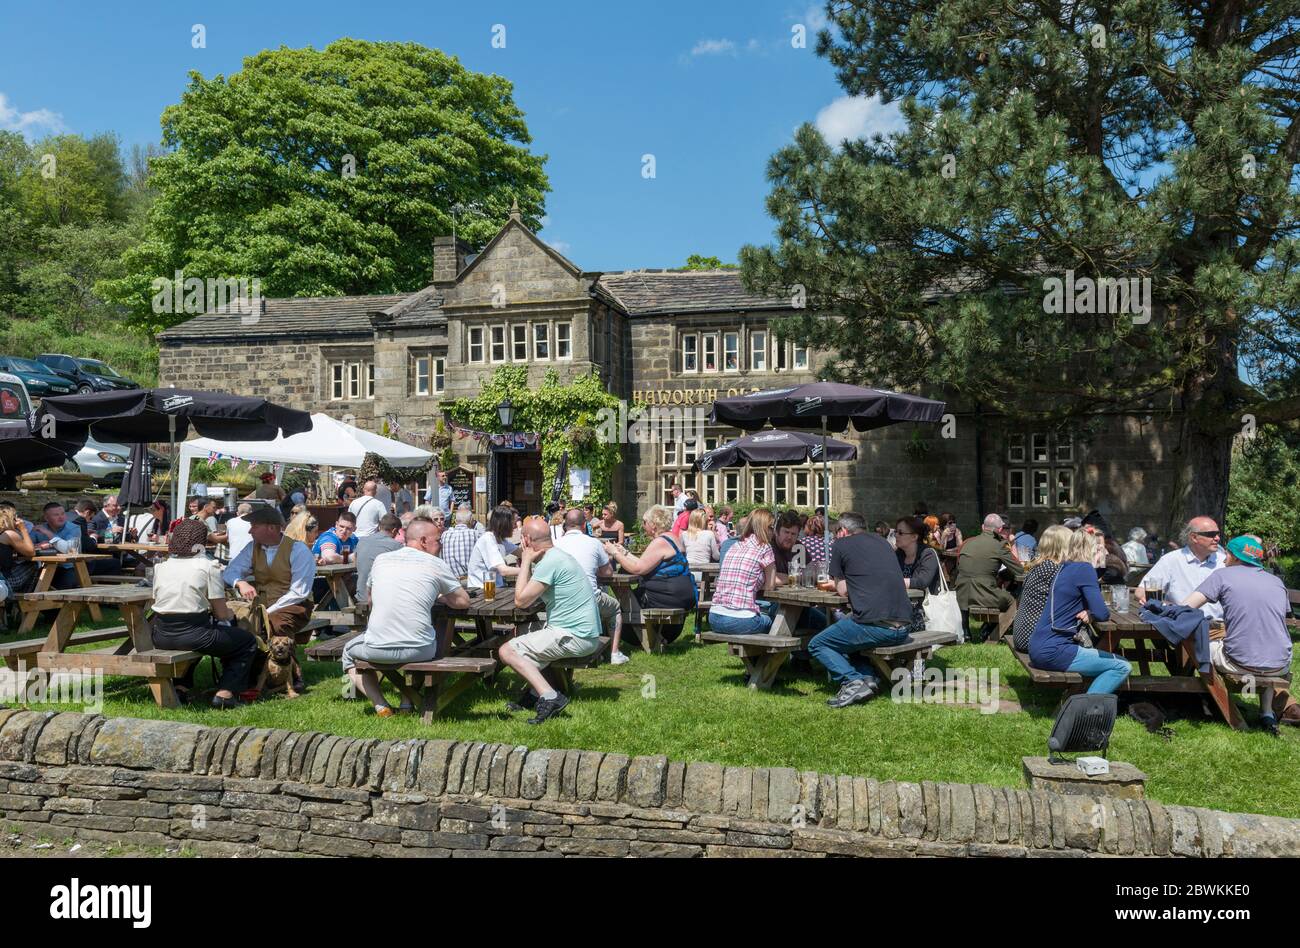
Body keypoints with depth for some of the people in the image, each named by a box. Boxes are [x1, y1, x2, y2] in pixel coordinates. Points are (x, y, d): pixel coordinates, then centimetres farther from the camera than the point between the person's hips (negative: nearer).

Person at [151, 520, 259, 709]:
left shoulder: (160, 567, 11)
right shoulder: (208, 567, -5)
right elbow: (222, 614, -6)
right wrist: (232, 615, 18)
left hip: (161, 637, 6)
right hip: (192, 634, -6)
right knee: (248, 641, 14)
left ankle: (181, 687, 26)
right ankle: (225, 693, 0)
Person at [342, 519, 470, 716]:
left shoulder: (381, 559, 10)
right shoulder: (435, 564, 2)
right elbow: (463, 601, 9)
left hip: (377, 649, 1)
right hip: (418, 650, -1)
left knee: (349, 652, 32)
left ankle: (381, 706, 14)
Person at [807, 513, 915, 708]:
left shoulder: (842, 544, 4)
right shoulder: (882, 541, 22)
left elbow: (842, 590, 7)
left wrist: (839, 582, 28)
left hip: (875, 625, -7)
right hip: (903, 627, 7)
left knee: (817, 645, 11)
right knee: (846, 629, 32)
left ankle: (852, 681, -11)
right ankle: (869, 678, 9)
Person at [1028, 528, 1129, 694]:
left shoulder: (1066, 568, 15)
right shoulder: (1084, 569, -10)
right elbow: (1102, 614, -17)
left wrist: (1088, 612, 4)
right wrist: (1091, 614, 4)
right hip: (1052, 651, -9)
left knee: (1120, 662, 16)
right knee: (1122, 668, -7)